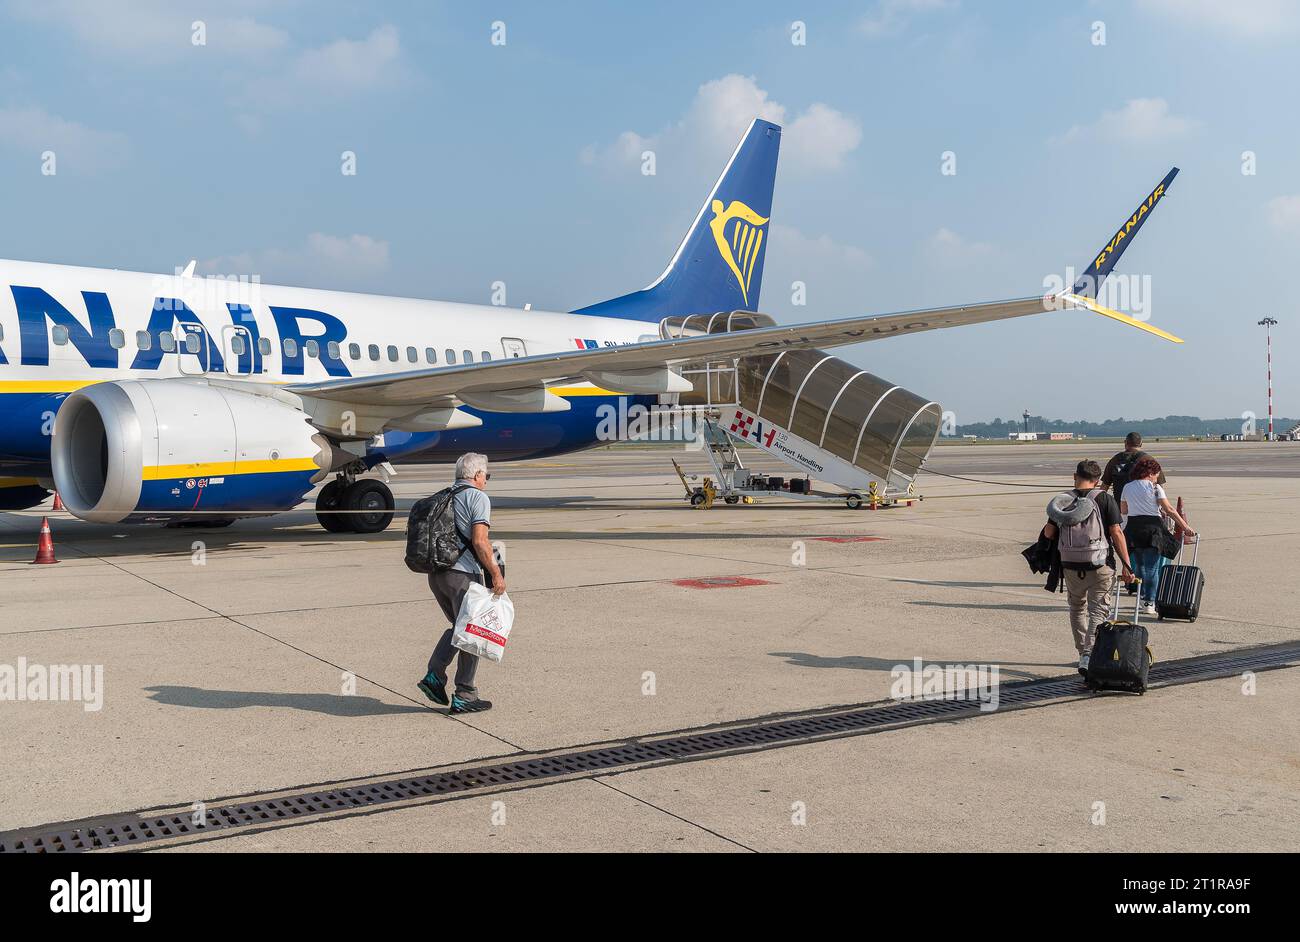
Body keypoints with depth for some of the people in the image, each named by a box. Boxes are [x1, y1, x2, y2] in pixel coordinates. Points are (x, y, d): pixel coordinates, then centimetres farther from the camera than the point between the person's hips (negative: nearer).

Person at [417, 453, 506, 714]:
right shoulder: (477, 497, -6)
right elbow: (479, 541, -16)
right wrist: (496, 574, -12)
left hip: (435, 573, 8)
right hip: (462, 573, -8)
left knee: (459, 626, 23)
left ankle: (434, 675, 9)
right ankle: (464, 697, 8)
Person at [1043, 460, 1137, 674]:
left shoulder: (1062, 500, 1)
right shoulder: (1104, 499, -6)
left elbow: (1048, 533, 1)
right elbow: (1116, 532, -10)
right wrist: (1127, 566, -7)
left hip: (1070, 566, 3)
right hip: (1100, 565, -3)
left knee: (1077, 608, 21)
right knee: (1098, 611, 2)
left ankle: (1083, 653, 28)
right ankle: (1088, 656, -13)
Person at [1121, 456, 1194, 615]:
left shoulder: (1127, 487, 9)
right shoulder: (1154, 487, -5)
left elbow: (1123, 510, 15)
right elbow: (1169, 510, -8)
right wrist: (1185, 527, -5)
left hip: (1133, 529, 4)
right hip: (1152, 529, -4)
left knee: (1140, 565, 16)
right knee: (1152, 567, 0)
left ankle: (1144, 598, 22)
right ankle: (1149, 602, -3)